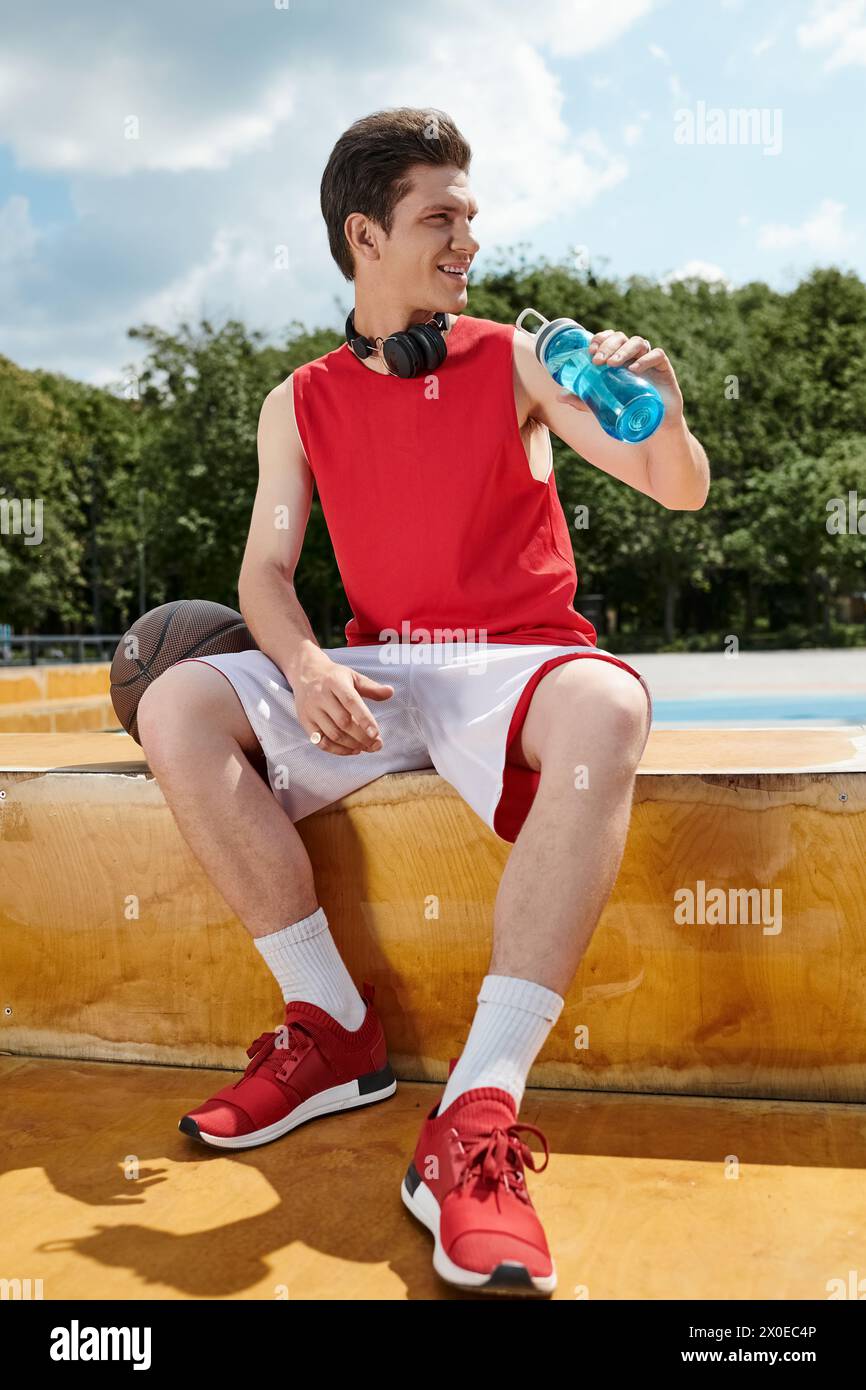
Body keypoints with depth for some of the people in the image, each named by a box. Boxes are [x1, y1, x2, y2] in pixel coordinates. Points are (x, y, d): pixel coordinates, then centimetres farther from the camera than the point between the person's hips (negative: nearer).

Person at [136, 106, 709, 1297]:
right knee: (178, 706, -20)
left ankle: (479, 1115, -37)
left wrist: (662, 415, -22)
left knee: (607, 707, -37)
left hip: (513, 664, -2)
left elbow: (681, 495, 2)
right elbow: (265, 571, 6)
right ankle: (334, 1027, -11)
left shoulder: (517, 361, 7)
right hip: (375, 675, 3)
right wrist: (307, 667, -16)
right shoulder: (302, 404, 12)